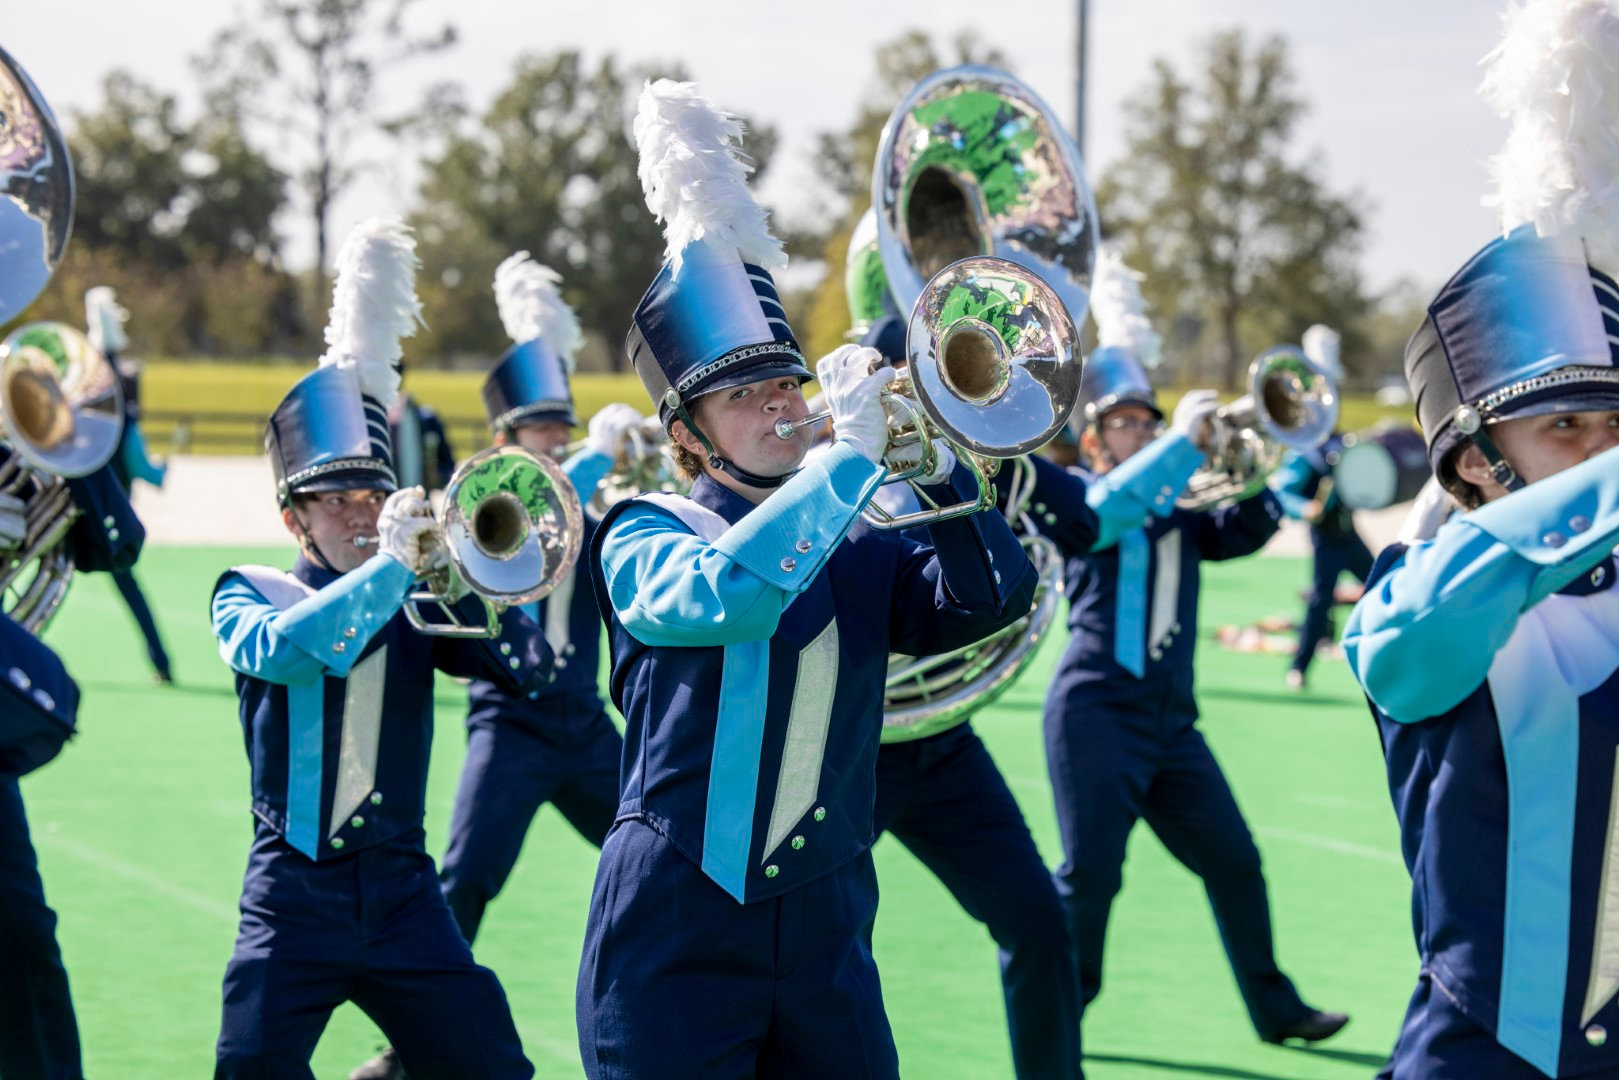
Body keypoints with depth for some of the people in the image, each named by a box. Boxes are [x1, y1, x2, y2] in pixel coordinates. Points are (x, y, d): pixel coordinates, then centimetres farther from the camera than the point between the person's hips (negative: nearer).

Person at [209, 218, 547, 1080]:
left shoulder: (418, 606, 9)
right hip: (295, 900, -2)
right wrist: (389, 565, -22)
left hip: (402, 894, 3)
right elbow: (278, 649, -21)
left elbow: (526, 668, -2)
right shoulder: (248, 593, 3)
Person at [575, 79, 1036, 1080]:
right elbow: (718, 595, -24)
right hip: (677, 938, -4)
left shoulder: (861, 546, 11)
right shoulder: (644, 535, -2)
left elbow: (991, 601, -5)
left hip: (824, 932, 4)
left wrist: (933, 461, -15)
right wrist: (852, 450, -21)